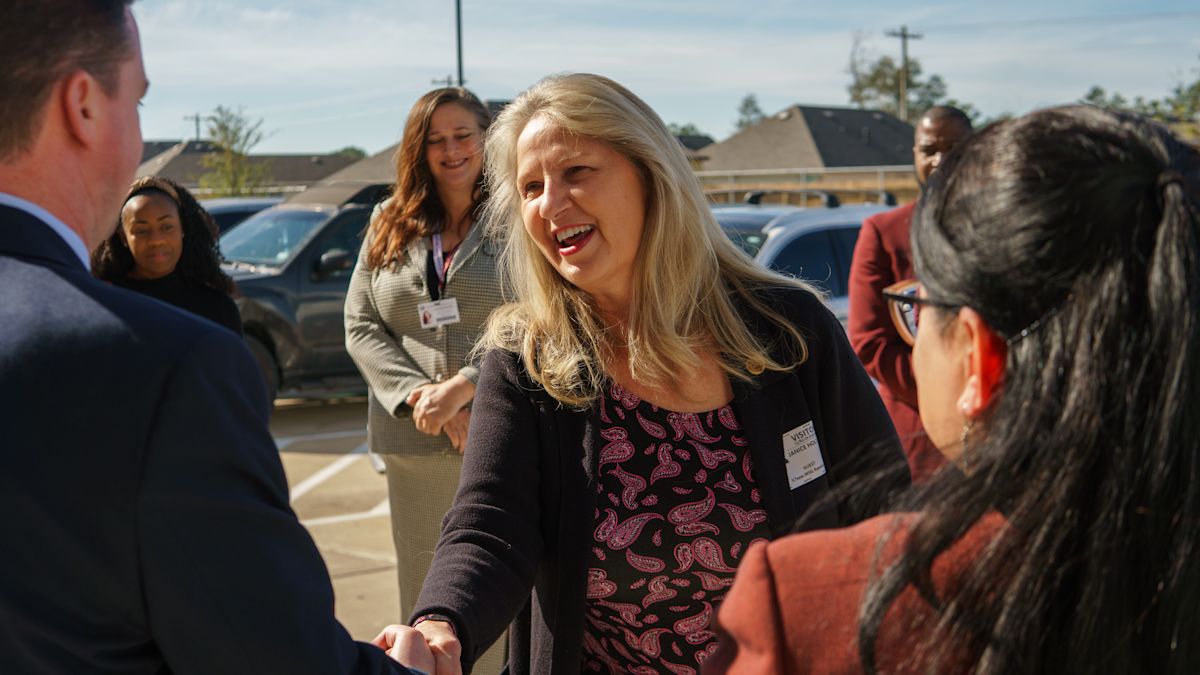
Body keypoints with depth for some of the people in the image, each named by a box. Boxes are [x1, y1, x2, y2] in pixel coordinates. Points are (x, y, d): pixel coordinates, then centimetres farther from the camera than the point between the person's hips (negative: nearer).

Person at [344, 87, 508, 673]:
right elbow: (360, 325, 7)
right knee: (424, 593, 8)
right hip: (415, 445, 3)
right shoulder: (388, 229, 12)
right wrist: (418, 397, -8)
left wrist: (461, 388, -18)